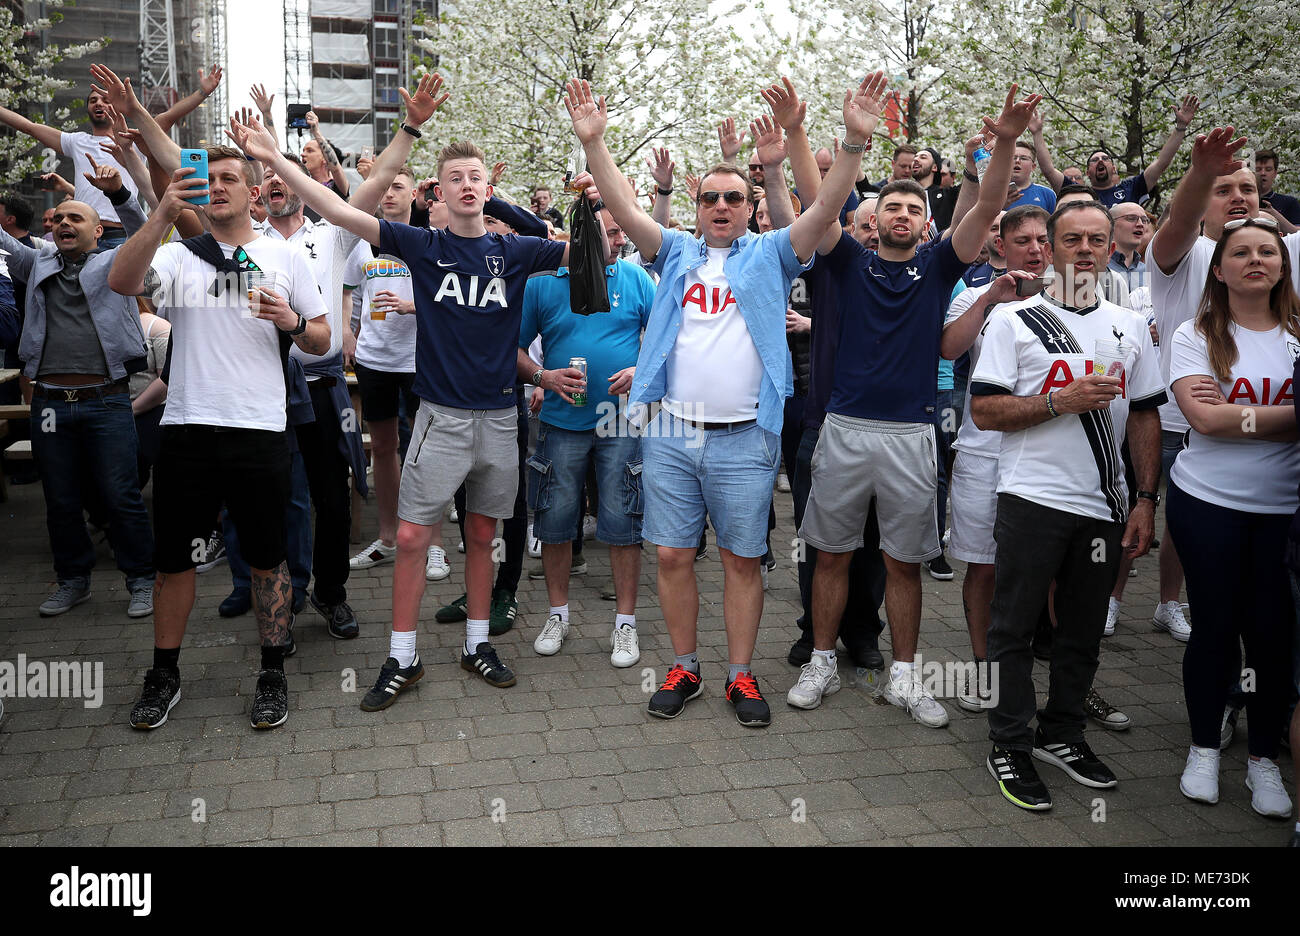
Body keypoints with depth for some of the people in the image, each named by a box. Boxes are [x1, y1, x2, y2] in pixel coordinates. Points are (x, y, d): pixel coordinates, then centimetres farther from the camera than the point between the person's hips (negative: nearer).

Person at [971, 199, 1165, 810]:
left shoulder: (1129, 327, 12)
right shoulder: (1014, 320, -1)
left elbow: (1145, 417, 12)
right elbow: (983, 411, -8)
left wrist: (1146, 500, 5)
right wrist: (1060, 400, -18)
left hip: (1104, 507, 5)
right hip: (1032, 501, -4)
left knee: (1083, 631, 13)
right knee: (1015, 627, 2)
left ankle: (1061, 734, 29)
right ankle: (1010, 746, 15)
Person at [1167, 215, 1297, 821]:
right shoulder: (1196, 336, 0)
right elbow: (1202, 416, -13)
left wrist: (1236, 414, -15)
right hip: (1207, 503, -1)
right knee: (1215, 627, 7)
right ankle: (1204, 748, 25)